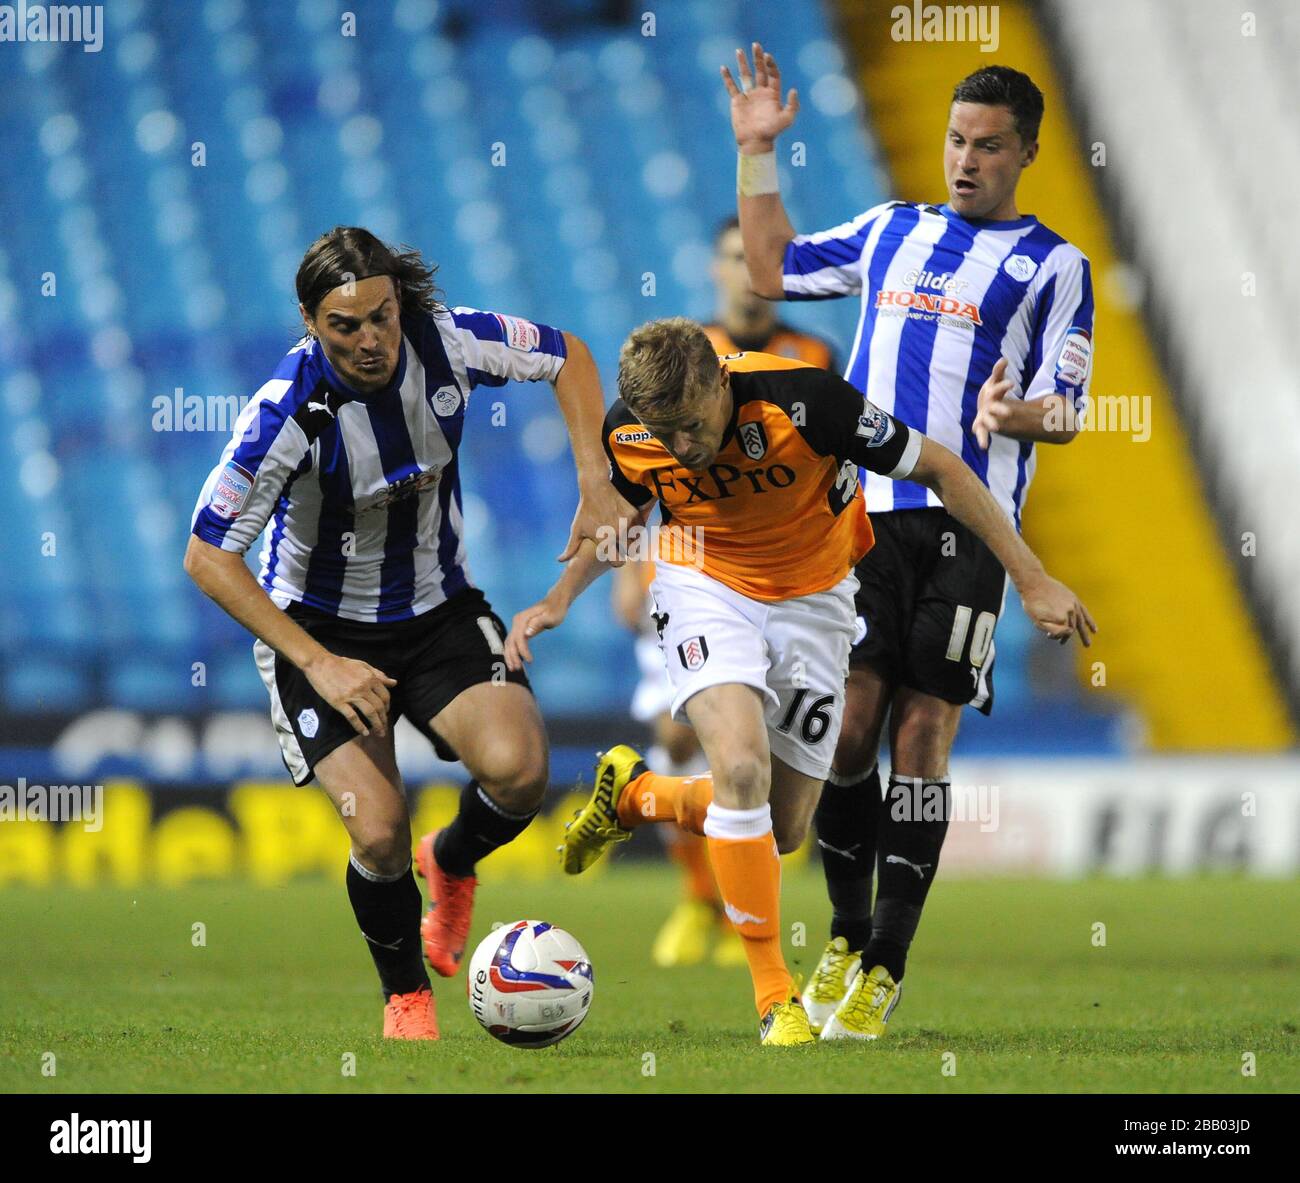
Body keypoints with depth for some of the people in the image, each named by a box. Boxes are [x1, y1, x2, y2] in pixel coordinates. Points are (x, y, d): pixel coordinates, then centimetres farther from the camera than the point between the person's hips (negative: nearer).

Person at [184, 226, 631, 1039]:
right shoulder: (289, 410, -26)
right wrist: (319, 665, -26)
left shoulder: (446, 341, -16)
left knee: (518, 771, -23)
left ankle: (452, 863, 14)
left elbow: (569, 358, 4)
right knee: (379, 833, -19)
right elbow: (208, 558, -21)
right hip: (321, 628, -3)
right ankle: (406, 997, 12)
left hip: (441, 612, 3)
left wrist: (596, 486, -6)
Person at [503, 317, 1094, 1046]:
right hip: (708, 589, 0)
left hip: (813, 598, 0)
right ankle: (775, 993, -17)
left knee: (783, 830, 3)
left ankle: (636, 795, 32)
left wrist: (1033, 581, -17)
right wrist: (560, 600, -7)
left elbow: (939, 469, -18)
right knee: (741, 765, -27)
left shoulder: (806, 400, -31)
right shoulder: (630, 434, -19)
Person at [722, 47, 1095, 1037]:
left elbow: (1066, 413, -2)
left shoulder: (1054, 266, 5)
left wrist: (1019, 416, -25)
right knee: (847, 727, -2)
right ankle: (846, 940, 13)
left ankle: (886, 968, -1)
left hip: (967, 527, -3)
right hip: (861, 510, 3)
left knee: (923, 740, -6)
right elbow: (773, 270, 27)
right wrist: (757, 154, 21)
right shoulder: (893, 231, 17)